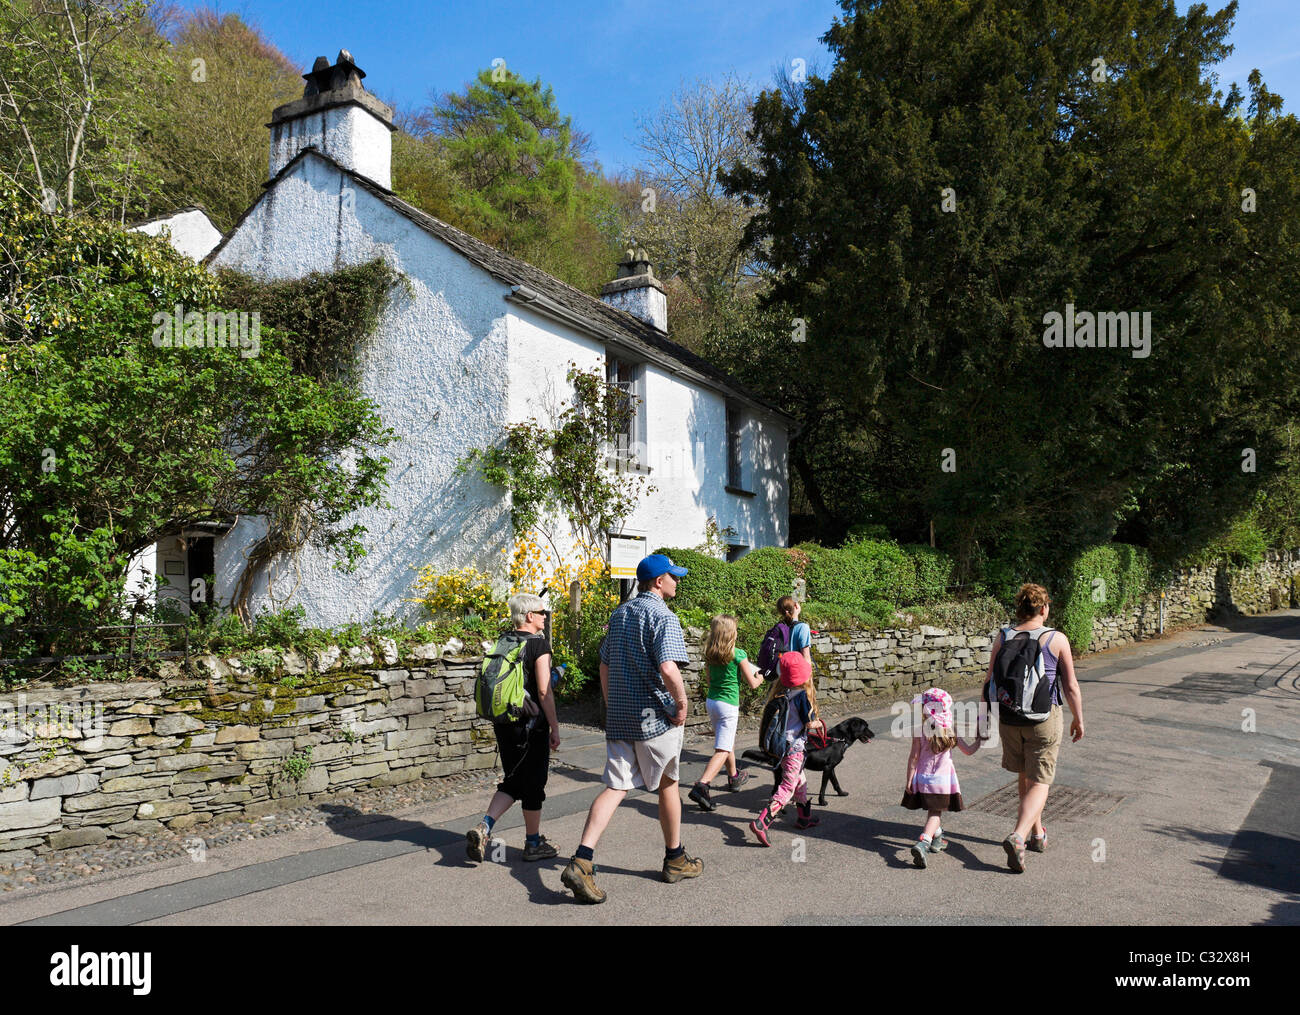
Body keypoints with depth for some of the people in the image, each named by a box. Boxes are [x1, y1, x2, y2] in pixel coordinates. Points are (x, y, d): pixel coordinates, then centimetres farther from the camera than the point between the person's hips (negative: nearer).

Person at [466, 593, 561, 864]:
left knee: (512, 782, 17)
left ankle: (484, 827, -2)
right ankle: (533, 844, 19)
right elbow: (544, 692, -16)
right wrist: (555, 727, -9)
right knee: (533, 783, 7)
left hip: (503, 723, 6)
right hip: (532, 725, -6)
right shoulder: (538, 644, -13)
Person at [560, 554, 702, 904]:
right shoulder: (662, 616, -12)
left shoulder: (619, 614, 13)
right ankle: (675, 859, 28)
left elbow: (604, 666, 19)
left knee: (615, 787, 2)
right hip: (655, 717, -6)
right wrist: (682, 704, -12)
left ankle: (581, 862, -12)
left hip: (618, 718, 6)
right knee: (668, 785, 12)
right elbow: (668, 669, -25)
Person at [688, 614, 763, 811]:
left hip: (711, 701, 7)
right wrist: (759, 678, 15)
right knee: (722, 750, -8)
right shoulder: (738, 654, -14)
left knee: (728, 741, 27)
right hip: (728, 705, -7)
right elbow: (752, 684, -7)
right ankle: (701, 786, -23)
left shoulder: (709, 654, 2)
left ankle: (734, 777, 44)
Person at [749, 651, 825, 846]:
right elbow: (809, 723, -13)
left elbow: (767, 714, 10)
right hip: (793, 746, -8)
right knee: (788, 786, -4)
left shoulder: (777, 690, 0)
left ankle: (805, 817, 38)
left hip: (777, 743, 8)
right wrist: (819, 724, 8)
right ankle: (761, 822, -16)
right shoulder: (802, 695, -19)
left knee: (799, 779, 24)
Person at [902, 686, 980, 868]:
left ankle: (937, 838, 39)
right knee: (936, 812, 3)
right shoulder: (951, 729, -6)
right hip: (944, 778, -1)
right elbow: (968, 750, -1)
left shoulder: (919, 729, -11)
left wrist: (909, 780, -2)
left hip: (923, 777, 1)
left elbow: (914, 756, -9)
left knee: (933, 810, 21)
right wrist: (979, 740, 18)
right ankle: (923, 842, -18)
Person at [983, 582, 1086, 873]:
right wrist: (1078, 719, 9)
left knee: (1026, 777, 21)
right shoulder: (1057, 640, -9)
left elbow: (989, 681, 0)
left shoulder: (1002, 637, -3)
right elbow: (1071, 687, -5)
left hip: (1009, 718, 3)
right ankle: (1018, 837, -17)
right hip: (1044, 718, -3)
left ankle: (1038, 834, 34)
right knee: (1039, 783, 2)